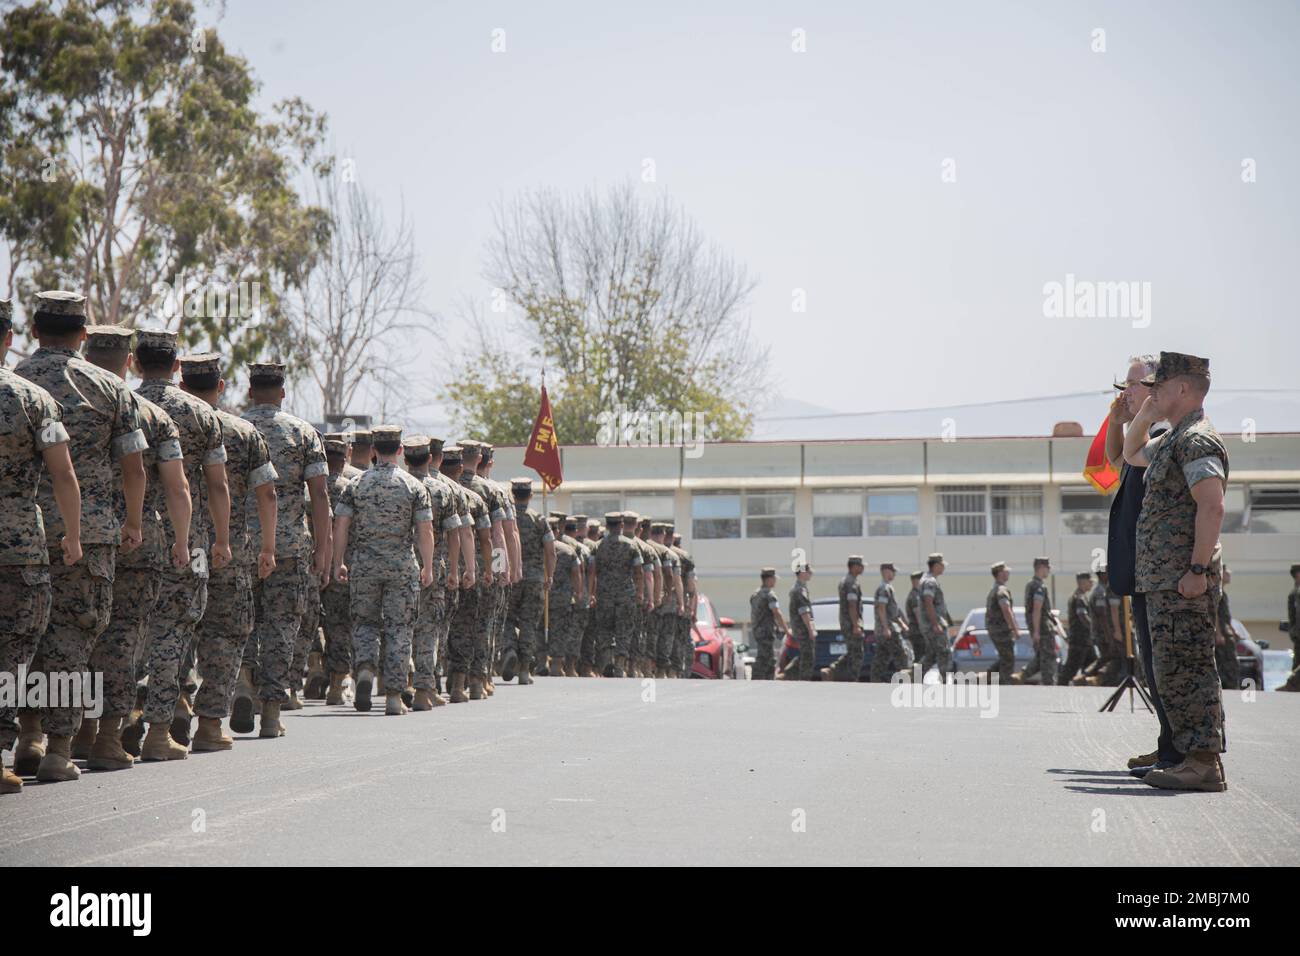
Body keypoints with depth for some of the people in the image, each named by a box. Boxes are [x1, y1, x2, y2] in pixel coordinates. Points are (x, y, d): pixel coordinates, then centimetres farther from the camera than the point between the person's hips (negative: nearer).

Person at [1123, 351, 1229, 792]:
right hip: (1162, 581, 11)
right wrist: (1144, 418, 23)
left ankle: (1202, 764, -9)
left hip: (1183, 583, -11)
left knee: (1183, 671, -10)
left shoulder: (1197, 440, -13)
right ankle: (1199, 760, 16)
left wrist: (1197, 570, -26)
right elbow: (1130, 455, 40)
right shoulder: (1172, 440, 20)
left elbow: (1212, 506, -23)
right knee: (1175, 672, 12)